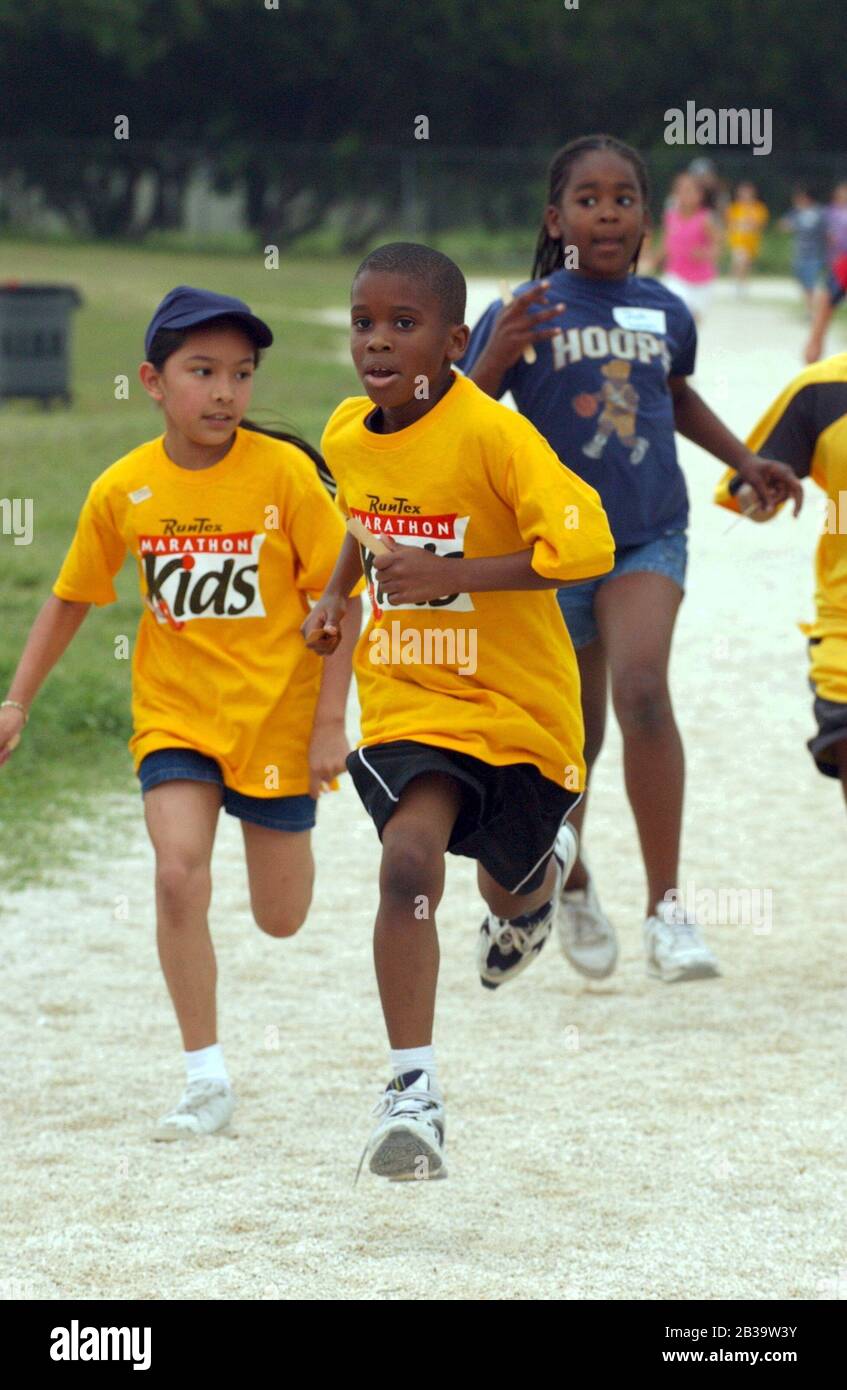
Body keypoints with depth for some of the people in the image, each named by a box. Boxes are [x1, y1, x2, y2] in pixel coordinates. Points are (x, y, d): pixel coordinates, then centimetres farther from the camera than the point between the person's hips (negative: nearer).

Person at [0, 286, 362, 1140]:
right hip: (174, 717, 1)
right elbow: (71, 598, 9)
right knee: (178, 876, -19)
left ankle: (284, 830, 48)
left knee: (281, 918, 9)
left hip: (276, 717, -1)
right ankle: (206, 1081, -9)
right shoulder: (122, 490, -5)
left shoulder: (285, 473, -12)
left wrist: (330, 721, -10)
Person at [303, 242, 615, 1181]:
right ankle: (412, 1086, -18)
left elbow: (584, 547, -30)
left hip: (514, 705, -3)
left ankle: (538, 879, 58)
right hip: (404, 701, 3)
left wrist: (447, 574, -31)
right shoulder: (347, 435, 0)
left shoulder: (493, 435, -21)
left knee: (508, 888, 18)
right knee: (409, 864, -21)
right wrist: (336, 594, 11)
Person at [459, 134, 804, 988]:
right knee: (574, 733, 9)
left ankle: (666, 910, -22)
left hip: (650, 535, 1)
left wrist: (746, 462, 20)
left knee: (642, 688, -23)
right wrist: (498, 353, -28)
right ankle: (571, 884, 40)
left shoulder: (666, 314, 4)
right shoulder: (527, 314, -7)